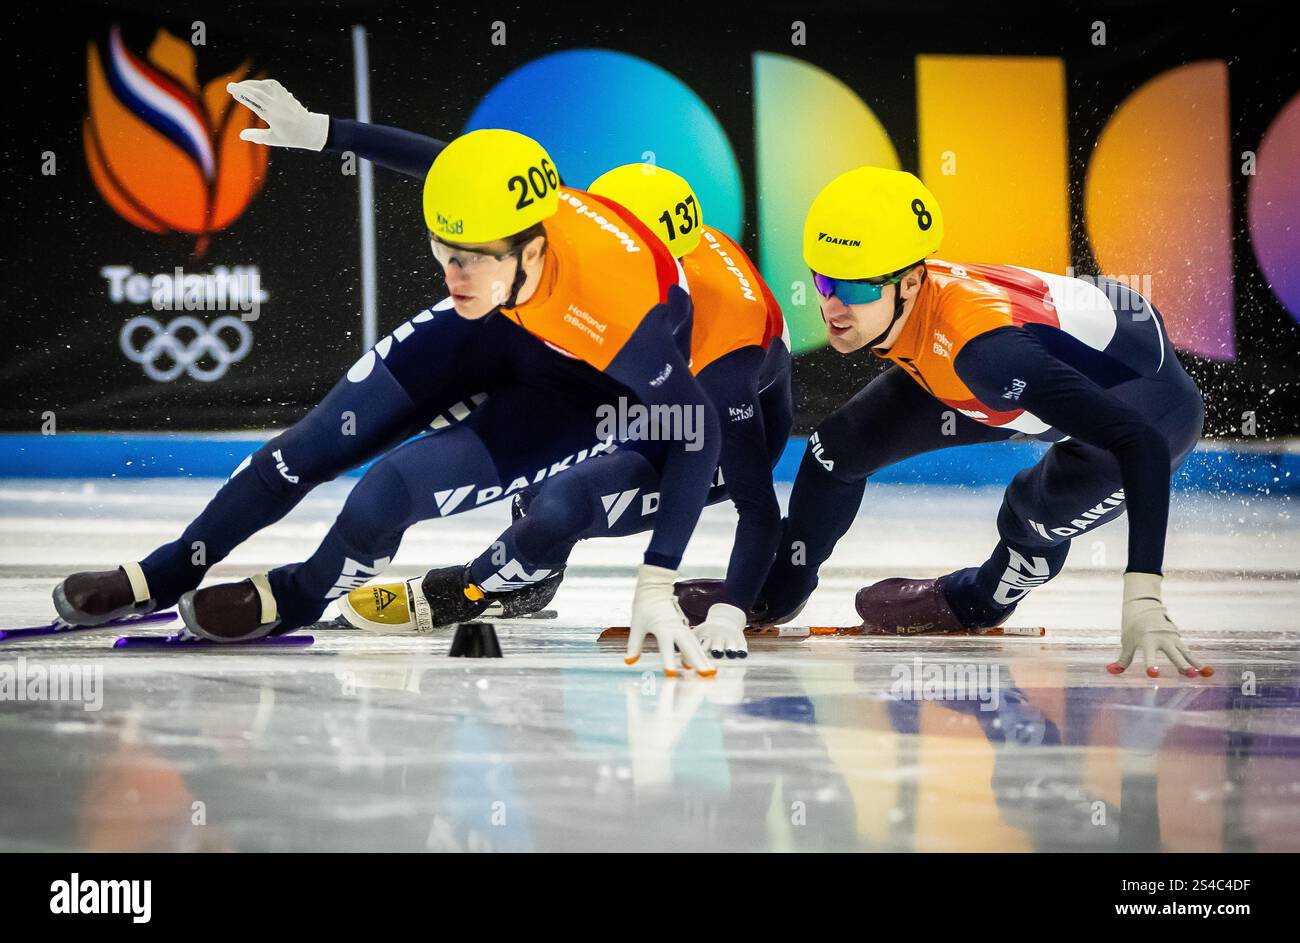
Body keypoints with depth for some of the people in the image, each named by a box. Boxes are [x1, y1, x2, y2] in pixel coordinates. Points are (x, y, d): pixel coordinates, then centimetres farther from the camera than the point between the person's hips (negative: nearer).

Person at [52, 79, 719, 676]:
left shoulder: (612, 309, -44)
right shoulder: (482, 210, -32)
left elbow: (698, 430, -36)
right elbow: (433, 156, -8)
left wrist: (656, 584, -39)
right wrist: (323, 131, 1)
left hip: (595, 389, -5)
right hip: (508, 327, 5)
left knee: (394, 488, -20)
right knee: (315, 443, 5)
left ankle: (297, 599, 12)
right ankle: (161, 576, 26)